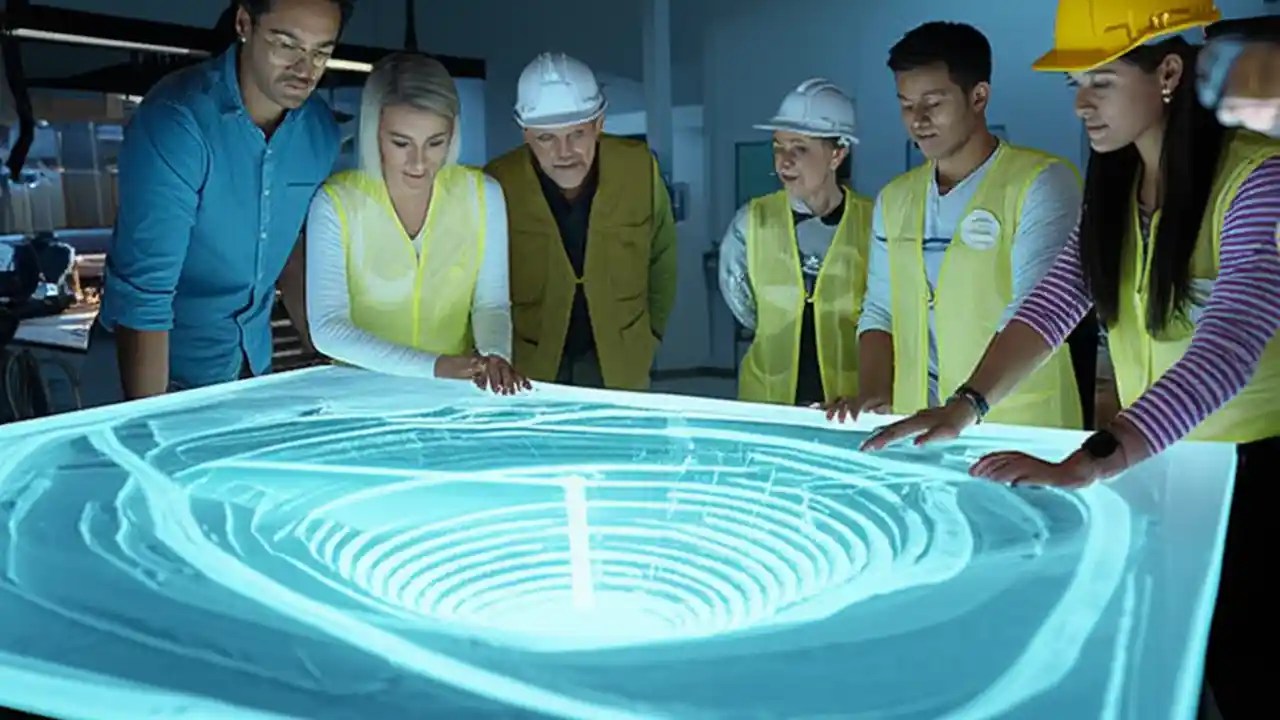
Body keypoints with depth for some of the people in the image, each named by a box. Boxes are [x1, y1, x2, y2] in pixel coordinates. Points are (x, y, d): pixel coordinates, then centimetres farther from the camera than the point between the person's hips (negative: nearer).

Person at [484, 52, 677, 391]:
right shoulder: (497, 184, -19)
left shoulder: (640, 168, -14)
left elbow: (661, 257, 4)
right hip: (527, 367, -1)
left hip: (620, 366, 2)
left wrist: (651, 334, 6)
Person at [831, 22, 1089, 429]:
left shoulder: (1042, 183, -9)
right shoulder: (895, 198, 10)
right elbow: (880, 310, 10)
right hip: (914, 422, 5)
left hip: (1021, 426, -4)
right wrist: (873, 395, -5)